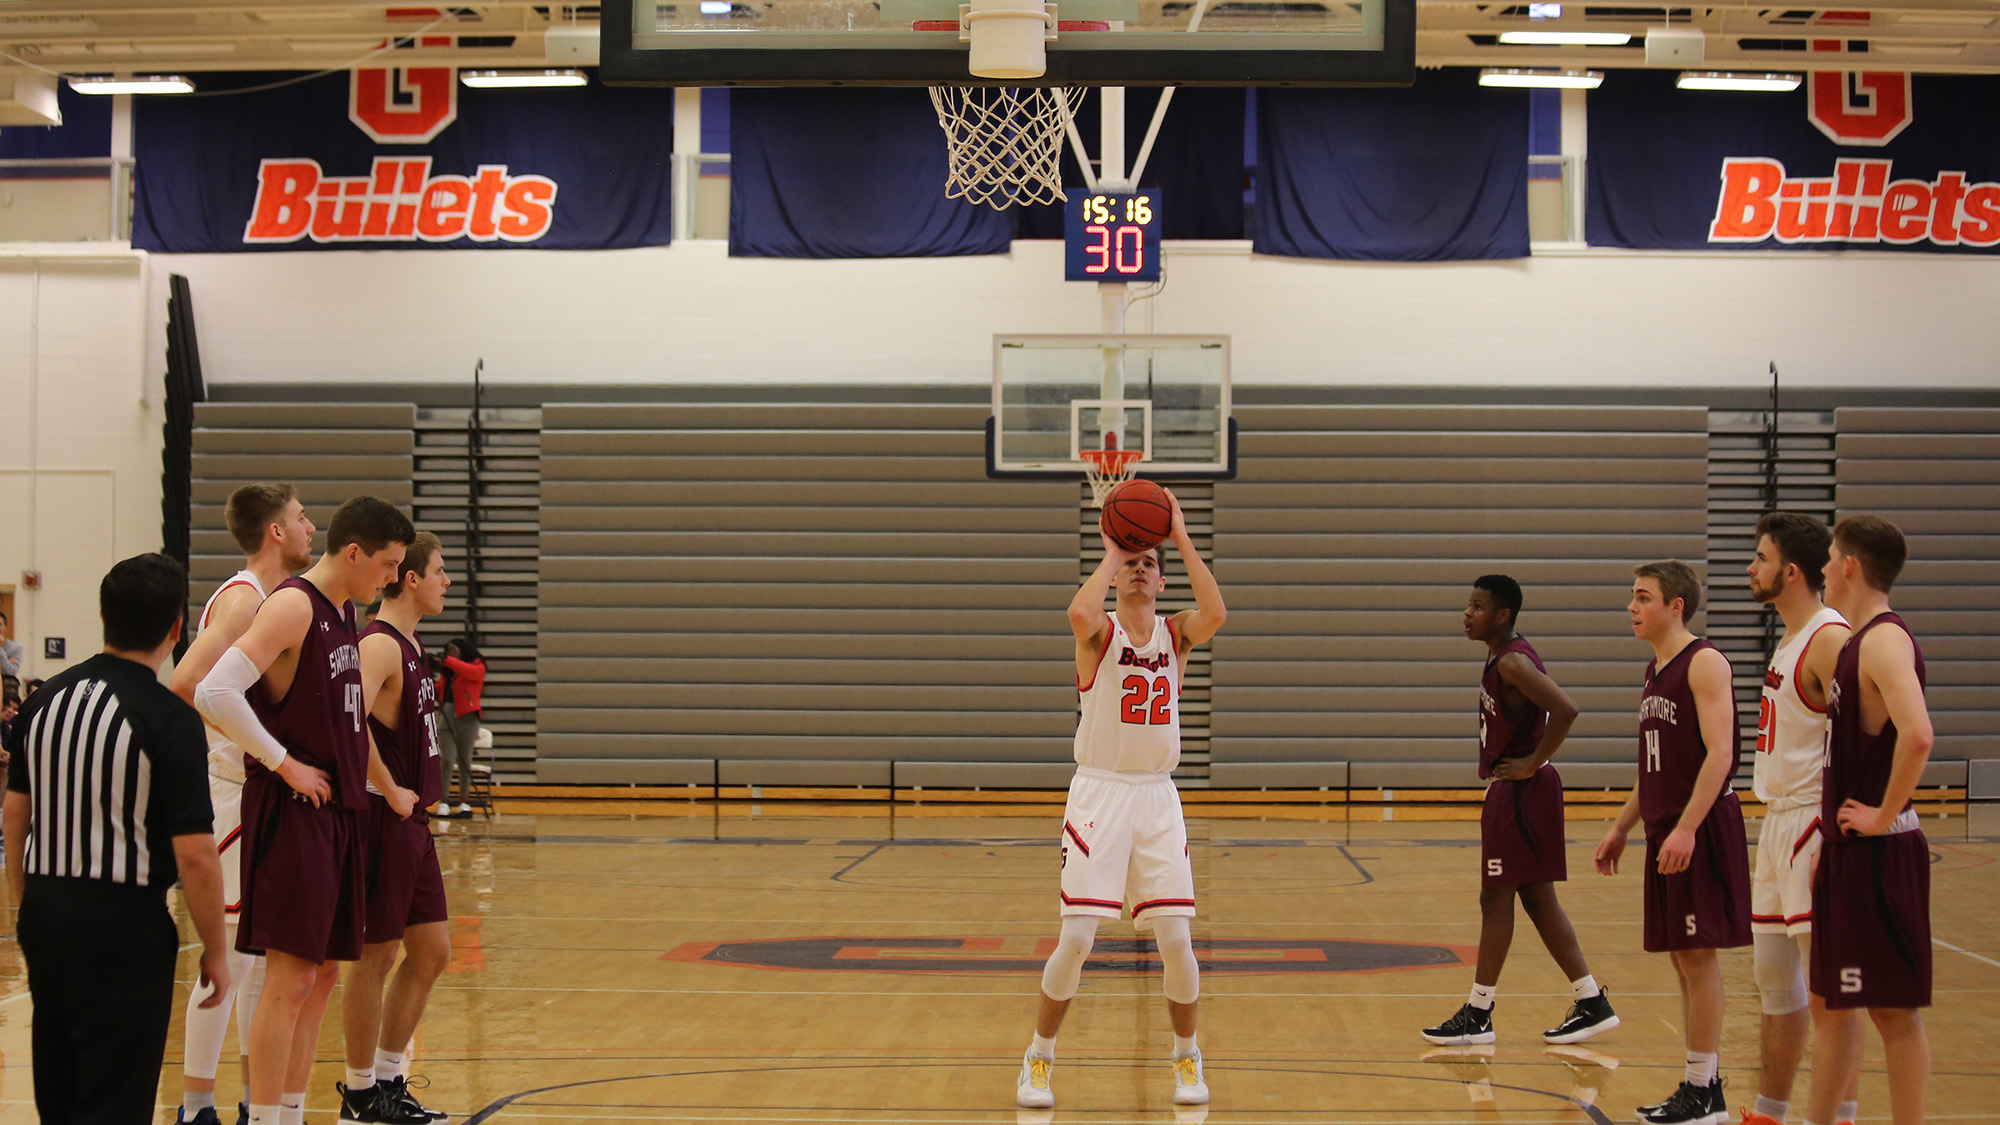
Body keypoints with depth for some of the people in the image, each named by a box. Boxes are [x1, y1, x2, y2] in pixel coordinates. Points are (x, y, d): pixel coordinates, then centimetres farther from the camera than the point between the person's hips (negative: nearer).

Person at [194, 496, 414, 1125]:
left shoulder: (343, 612, 14)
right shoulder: (294, 606, -14)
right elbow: (214, 694, -24)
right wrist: (284, 765, -18)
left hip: (337, 810, 9)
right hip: (291, 812, -9)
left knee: (323, 974, 11)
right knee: (290, 977, -8)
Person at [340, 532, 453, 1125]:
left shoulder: (411, 643, 14)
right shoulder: (379, 645, -16)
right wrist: (391, 793, -23)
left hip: (412, 821, 10)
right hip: (383, 821, -10)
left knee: (432, 952, 14)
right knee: (376, 956, 0)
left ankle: (388, 1076, 24)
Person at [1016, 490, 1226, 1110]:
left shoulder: (1177, 633, 5)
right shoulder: (1099, 632, -4)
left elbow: (1216, 614, -18)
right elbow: (1079, 613, -30)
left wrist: (1182, 538, -15)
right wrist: (1109, 554, -16)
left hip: (1158, 797, 3)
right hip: (1099, 793, -3)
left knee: (1175, 937, 0)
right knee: (1077, 936, -5)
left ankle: (1186, 1057, 21)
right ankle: (1039, 1058, 12)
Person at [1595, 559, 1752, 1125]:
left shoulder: (1704, 663, -11)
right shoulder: (1655, 670, 17)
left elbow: (1719, 752, -20)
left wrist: (1686, 828, -27)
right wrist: (1621, 828, 22)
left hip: (1702, 828, -9)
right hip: (1665, 828, 9)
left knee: (1697, 953, -6)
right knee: (1683, 956, 10)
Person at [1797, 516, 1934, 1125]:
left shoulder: (1885, 641, -17)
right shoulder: (1854, 642, 14)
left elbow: (1917, 736, -34)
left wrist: (1884, 816, -23)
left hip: (1880, 852, -10)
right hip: (1846, 852, 10)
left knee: (1894, 1008, -3)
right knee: (1833, 1001, 15)